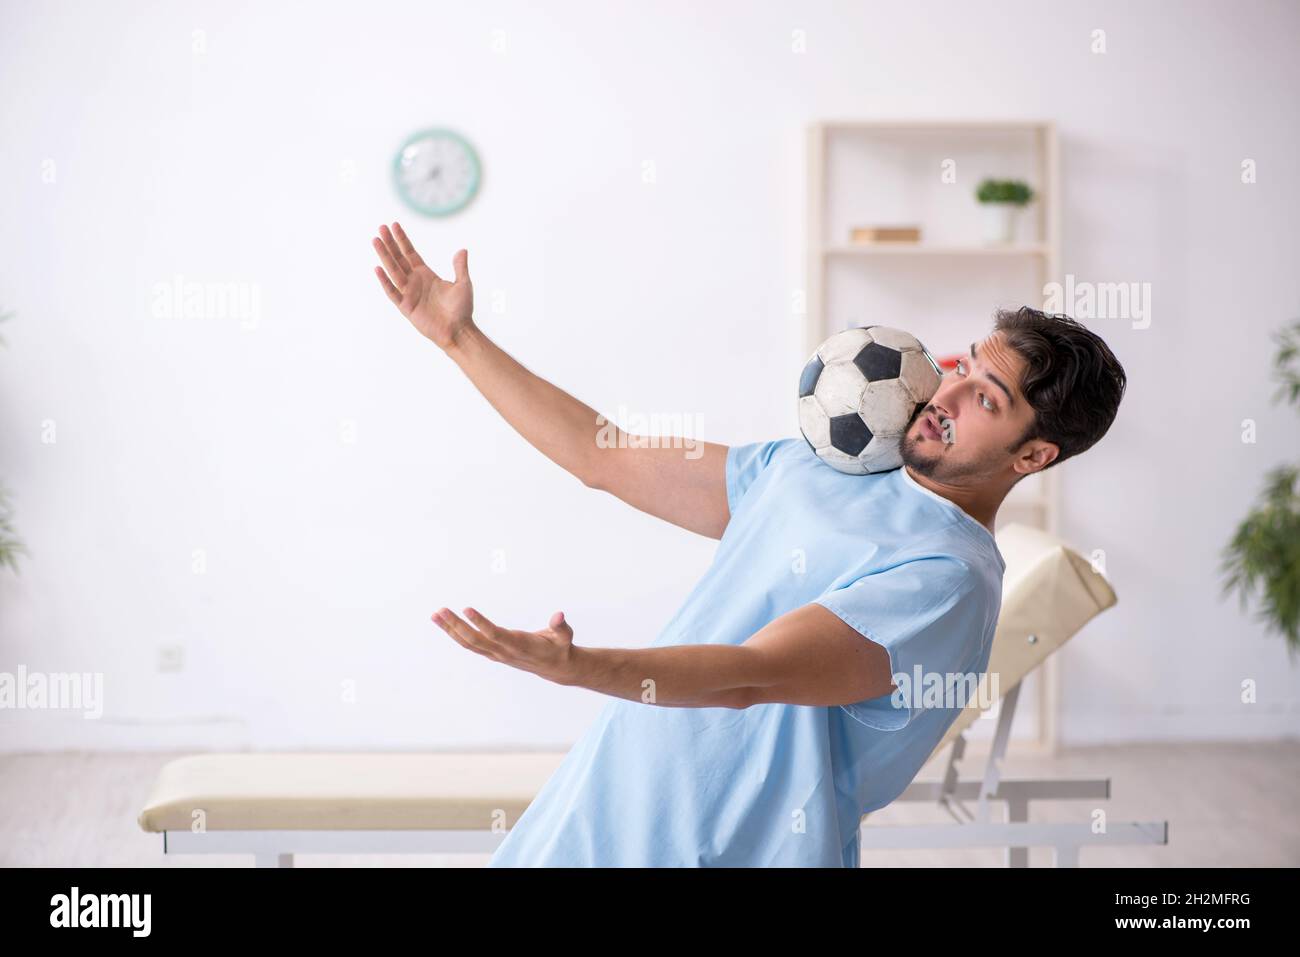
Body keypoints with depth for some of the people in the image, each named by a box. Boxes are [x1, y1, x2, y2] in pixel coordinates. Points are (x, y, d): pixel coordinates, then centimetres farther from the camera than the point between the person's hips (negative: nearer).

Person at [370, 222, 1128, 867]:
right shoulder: (811, 470, 10)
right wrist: (459, 336, 12)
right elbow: (606, 460, 13)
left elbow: (749, 676, -25)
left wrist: (574, 666, -39)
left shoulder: (951, 577, -15)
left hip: (731, 847, -7)